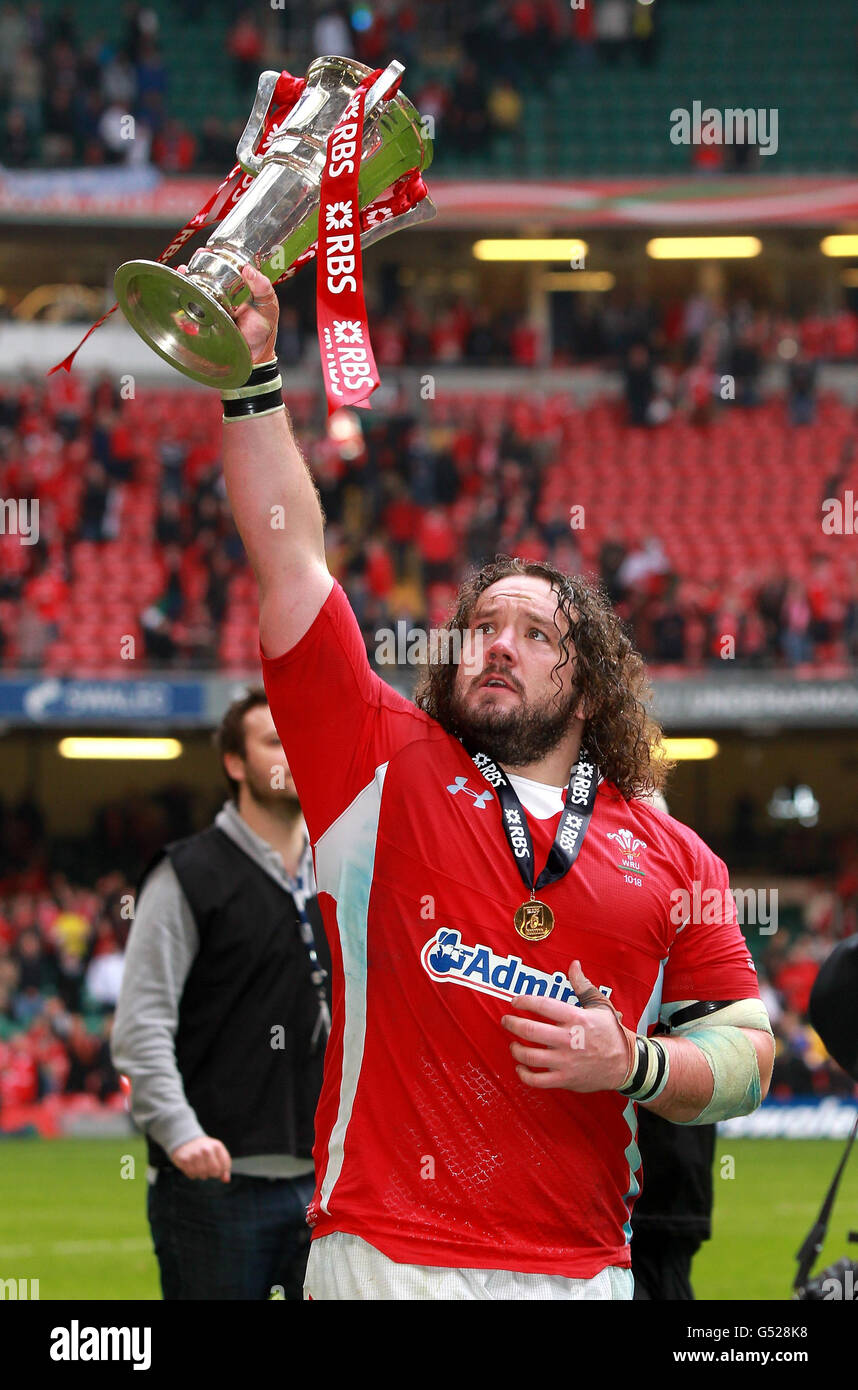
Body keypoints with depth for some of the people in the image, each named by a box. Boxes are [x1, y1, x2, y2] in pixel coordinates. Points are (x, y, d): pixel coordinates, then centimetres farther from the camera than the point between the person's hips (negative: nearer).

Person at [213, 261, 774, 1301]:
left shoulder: (669, 856, 11)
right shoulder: (386, 765, 7)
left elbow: (745, 1055, 12)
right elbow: (289, 555, 2)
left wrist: (634, 1066, -8)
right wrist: (253, 374, -5)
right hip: (383, 1256, -2)